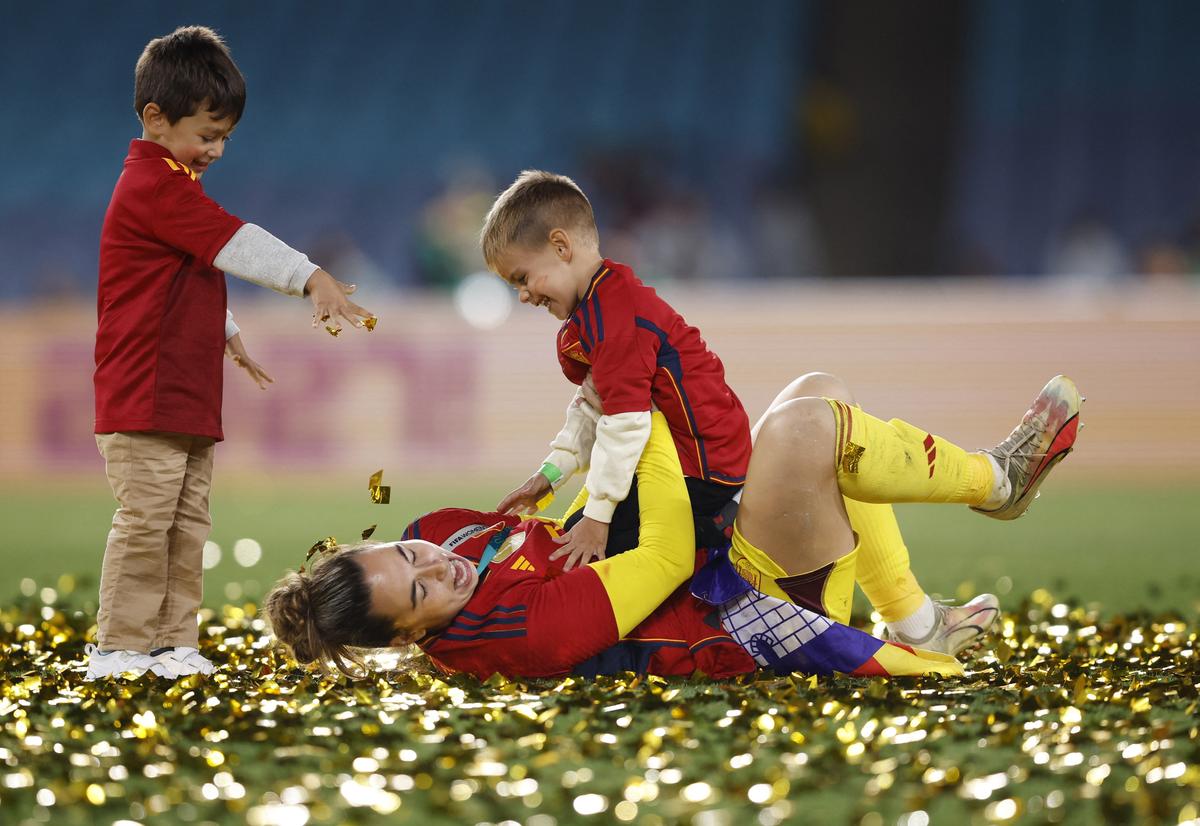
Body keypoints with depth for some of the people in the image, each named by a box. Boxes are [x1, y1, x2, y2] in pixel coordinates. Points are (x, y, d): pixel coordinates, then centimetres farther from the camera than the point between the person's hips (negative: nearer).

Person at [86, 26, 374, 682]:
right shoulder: (153, 186, -14)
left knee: (188, 523, 9)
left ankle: (173, 642, 12)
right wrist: (311, 278, -22)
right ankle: (118, 647, -6)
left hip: (189, 399, 10)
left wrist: (226, 334, 28)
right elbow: (236, 244, -21)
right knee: (146, 519, -10)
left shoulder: (173, 186, 19)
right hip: (143, 399, -10)